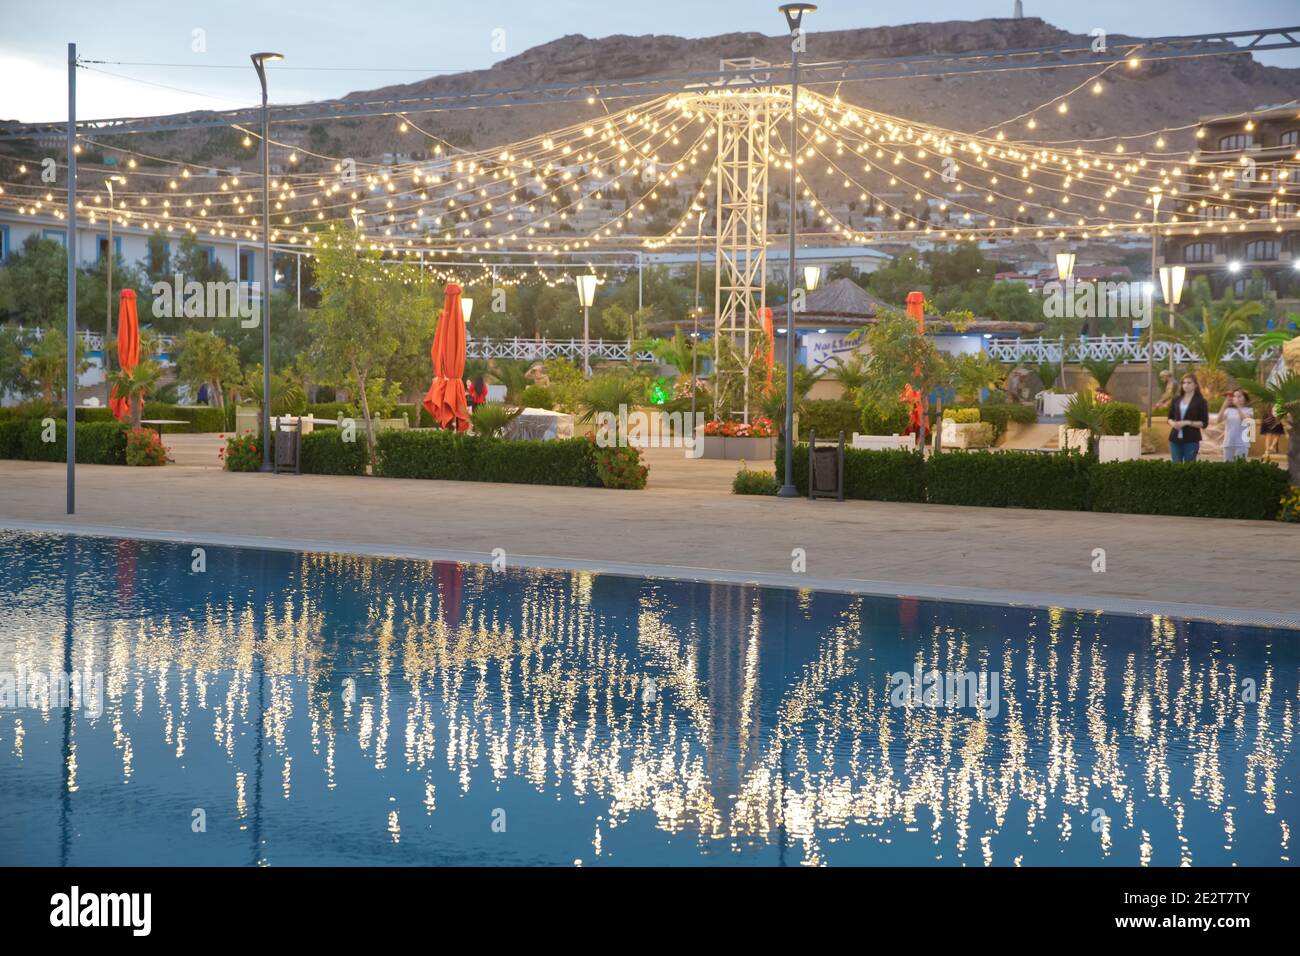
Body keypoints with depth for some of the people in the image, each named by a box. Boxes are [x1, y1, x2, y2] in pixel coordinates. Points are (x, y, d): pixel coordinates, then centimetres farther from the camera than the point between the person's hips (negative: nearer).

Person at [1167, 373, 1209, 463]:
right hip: (1175, 439, 4)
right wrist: (1173, 424, -7)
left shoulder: (1200, 401, -1)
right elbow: (1170, 418, 16)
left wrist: (1188, 422, -17)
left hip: (1191, 440, -4)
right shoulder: (1176, 400, 11)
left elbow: (1204, 423, -5)